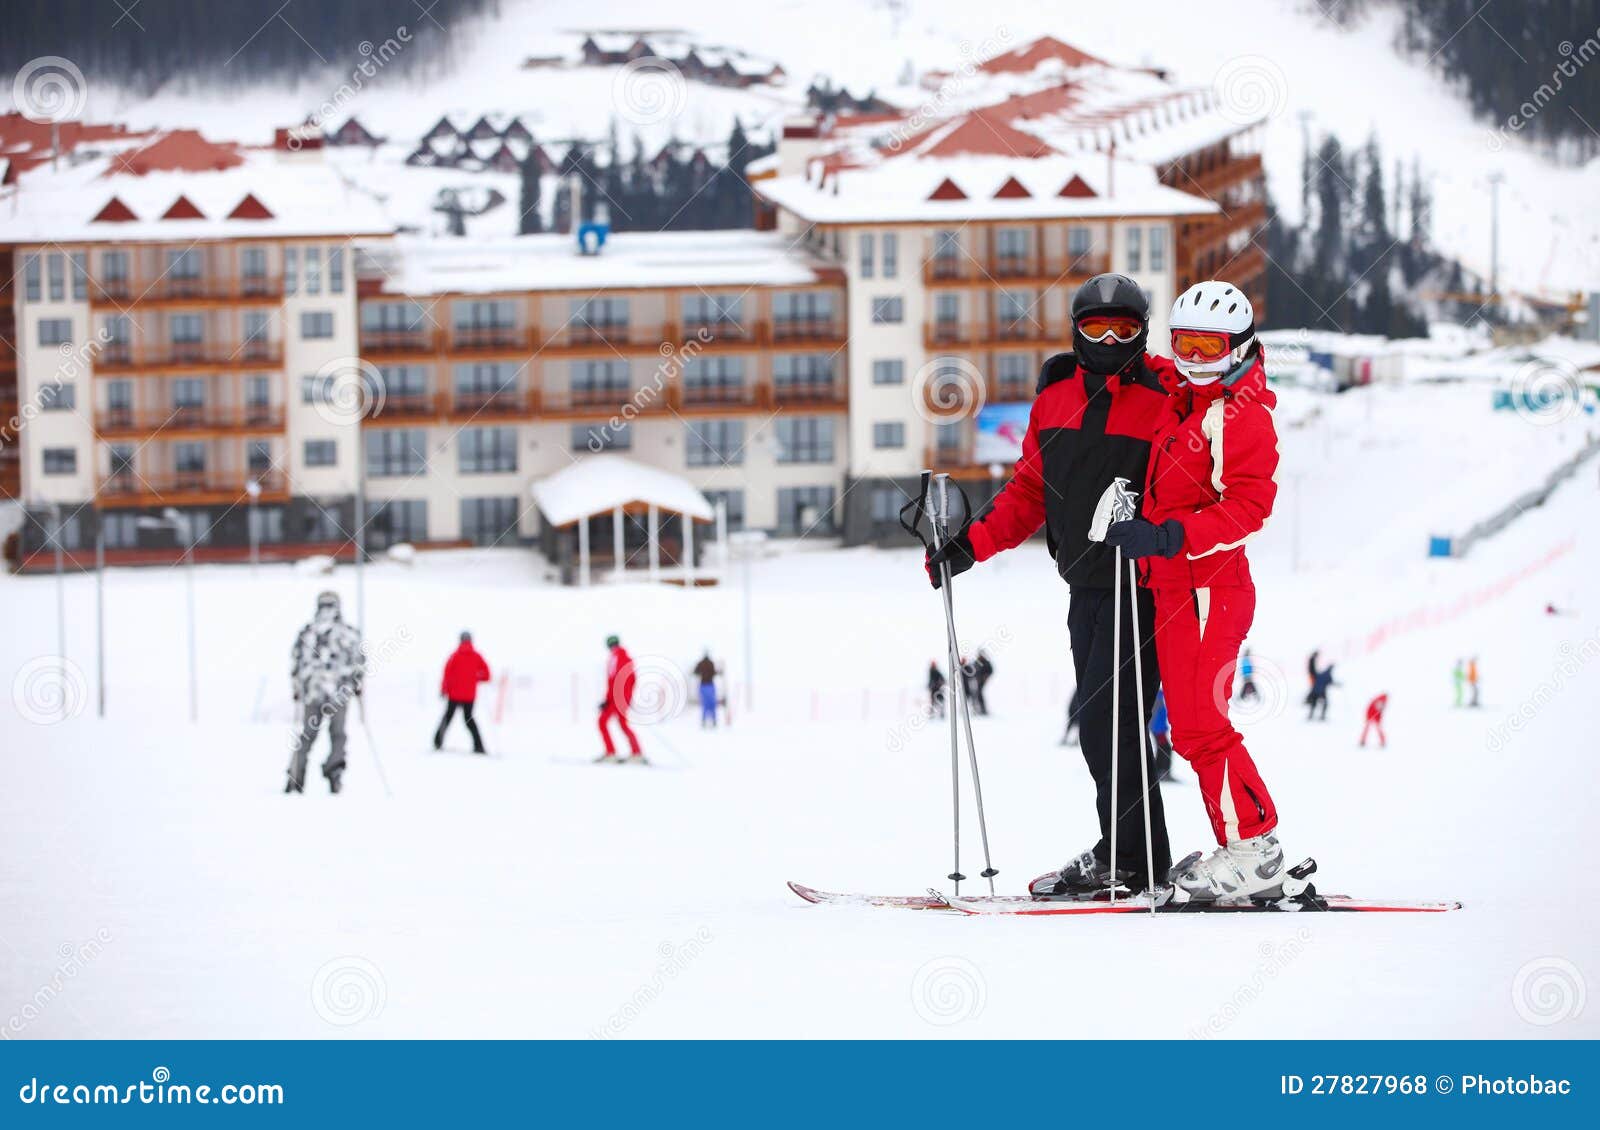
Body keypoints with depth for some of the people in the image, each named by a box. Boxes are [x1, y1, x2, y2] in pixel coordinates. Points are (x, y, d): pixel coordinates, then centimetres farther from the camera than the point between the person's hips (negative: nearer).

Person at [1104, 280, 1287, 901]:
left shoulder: (1240, 414, -12)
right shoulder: (1182, 404, 17)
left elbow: (1249, 506, -21)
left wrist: (1169, 536, -27)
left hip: (1206, 587, -10)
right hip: (1175, 588, 10)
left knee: (1199, 725, -11)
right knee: (1190, 725, 9)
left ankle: (1254, 850, -8)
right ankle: (1242, 848, 12)